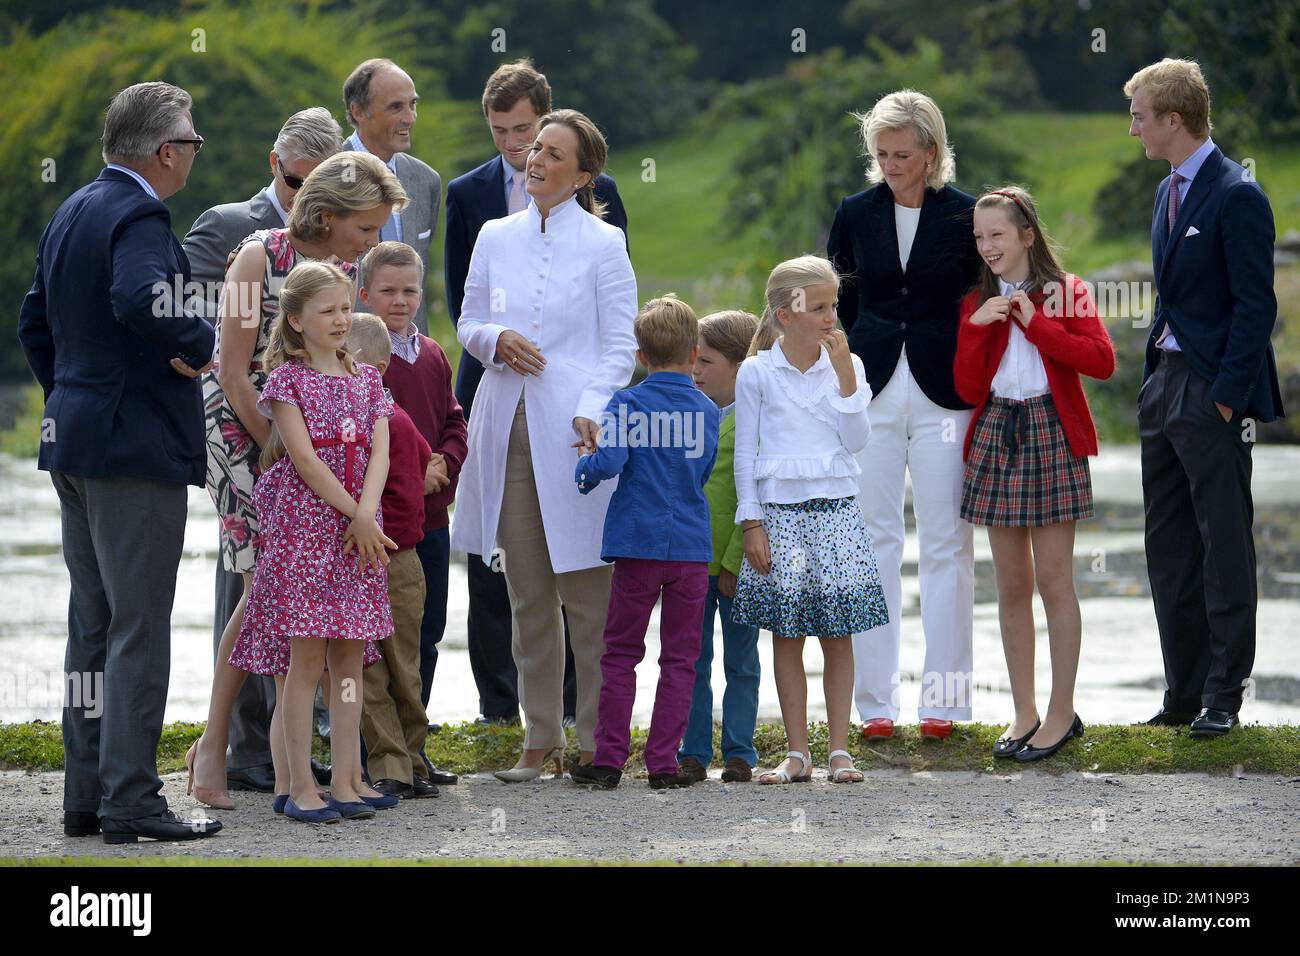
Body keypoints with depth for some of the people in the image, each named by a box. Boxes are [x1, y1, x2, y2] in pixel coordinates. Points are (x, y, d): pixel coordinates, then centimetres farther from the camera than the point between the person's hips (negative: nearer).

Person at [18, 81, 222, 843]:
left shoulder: (74, 212, 14)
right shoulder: (139, 217, -15)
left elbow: (36, 320, 21)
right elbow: (140, 299, -34)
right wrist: (202, 343, -18)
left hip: (75, 442, 10)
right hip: (136, 445, -10)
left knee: (93, 626, 13)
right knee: (140, 629, -6)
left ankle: (87, 794, 17)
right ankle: (131, 800, -6)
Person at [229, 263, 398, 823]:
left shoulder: (367, 379, 14)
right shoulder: (288, 378, -1)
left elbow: (379, 454, 4)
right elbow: (304, 459, -10)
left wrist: (367, 512, -13)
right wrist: (353, 513, -13)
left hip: (359, 530, 5)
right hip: (301, 521, -5)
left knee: (350, 656, 5)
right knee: (305, 658, -7)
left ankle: (346, 779, 8)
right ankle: (298, 784, -5)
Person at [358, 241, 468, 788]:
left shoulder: (433, 357, 13)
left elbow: (453, 421, 17)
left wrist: (444, 462, -3)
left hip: (432, 516, 7)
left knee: (427, 630, 13)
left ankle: (412, 748, 23)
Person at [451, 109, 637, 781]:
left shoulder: (603, 243, 1)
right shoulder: (496, 237, 12)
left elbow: (620, 346, 0)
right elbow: (468, 324, 17)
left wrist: (591, 410, -15)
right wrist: (497, 340, -6)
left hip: (573, 430, -4)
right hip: (508, 424, 4)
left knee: (587, 594, -4)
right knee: (528, 595, 7)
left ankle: (598, 738, 3)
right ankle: (540, 735, 14)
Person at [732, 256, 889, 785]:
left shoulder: (846, 366, 5)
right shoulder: (756, 373, 0)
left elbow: (857, 440, -4)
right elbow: (745, 451, 3)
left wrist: (845, 374, -10)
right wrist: (751, 522, -3)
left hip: (836, 508, 1)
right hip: (778, 511, -1)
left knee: (837, 634, 1)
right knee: (786, 634, 2)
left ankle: (839, 750, 7)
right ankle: (797, 752, 8)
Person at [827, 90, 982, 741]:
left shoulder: (965, 216, 0)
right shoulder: (856, 215, 7)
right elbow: (837, 308, 11)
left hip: (944, 394, -2)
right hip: (871, 393, 2)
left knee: (946, 545, 0)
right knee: (873, 544, 1)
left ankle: (942, 699, 4)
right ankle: (875, 701, 4)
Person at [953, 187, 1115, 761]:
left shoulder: (1067, 292, 1)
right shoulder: (976, 303, 11)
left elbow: (1102, 360, -13)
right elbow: (968, 390, 3)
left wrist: (1036, 324, -13)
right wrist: (974, 328, -9)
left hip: (1052, 434, -4)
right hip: (995, 437, 4)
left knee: (1053, 581, -5)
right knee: (1010, 586, 6)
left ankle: (1062, 714, 1)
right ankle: (1024, 713, 13)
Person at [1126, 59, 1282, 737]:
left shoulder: (1237, 196, -13)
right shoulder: (1170, 191, 15)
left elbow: (1255, 306, -16)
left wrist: (1225, 397, -18)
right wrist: (1156, 381, 14)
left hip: (1213, 397, -9)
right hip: (1163, 388, 9)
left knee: (1224, 547, -2)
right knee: (1169, 548, 11)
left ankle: (1223, 696, 4)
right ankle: (1183, 694, 17)